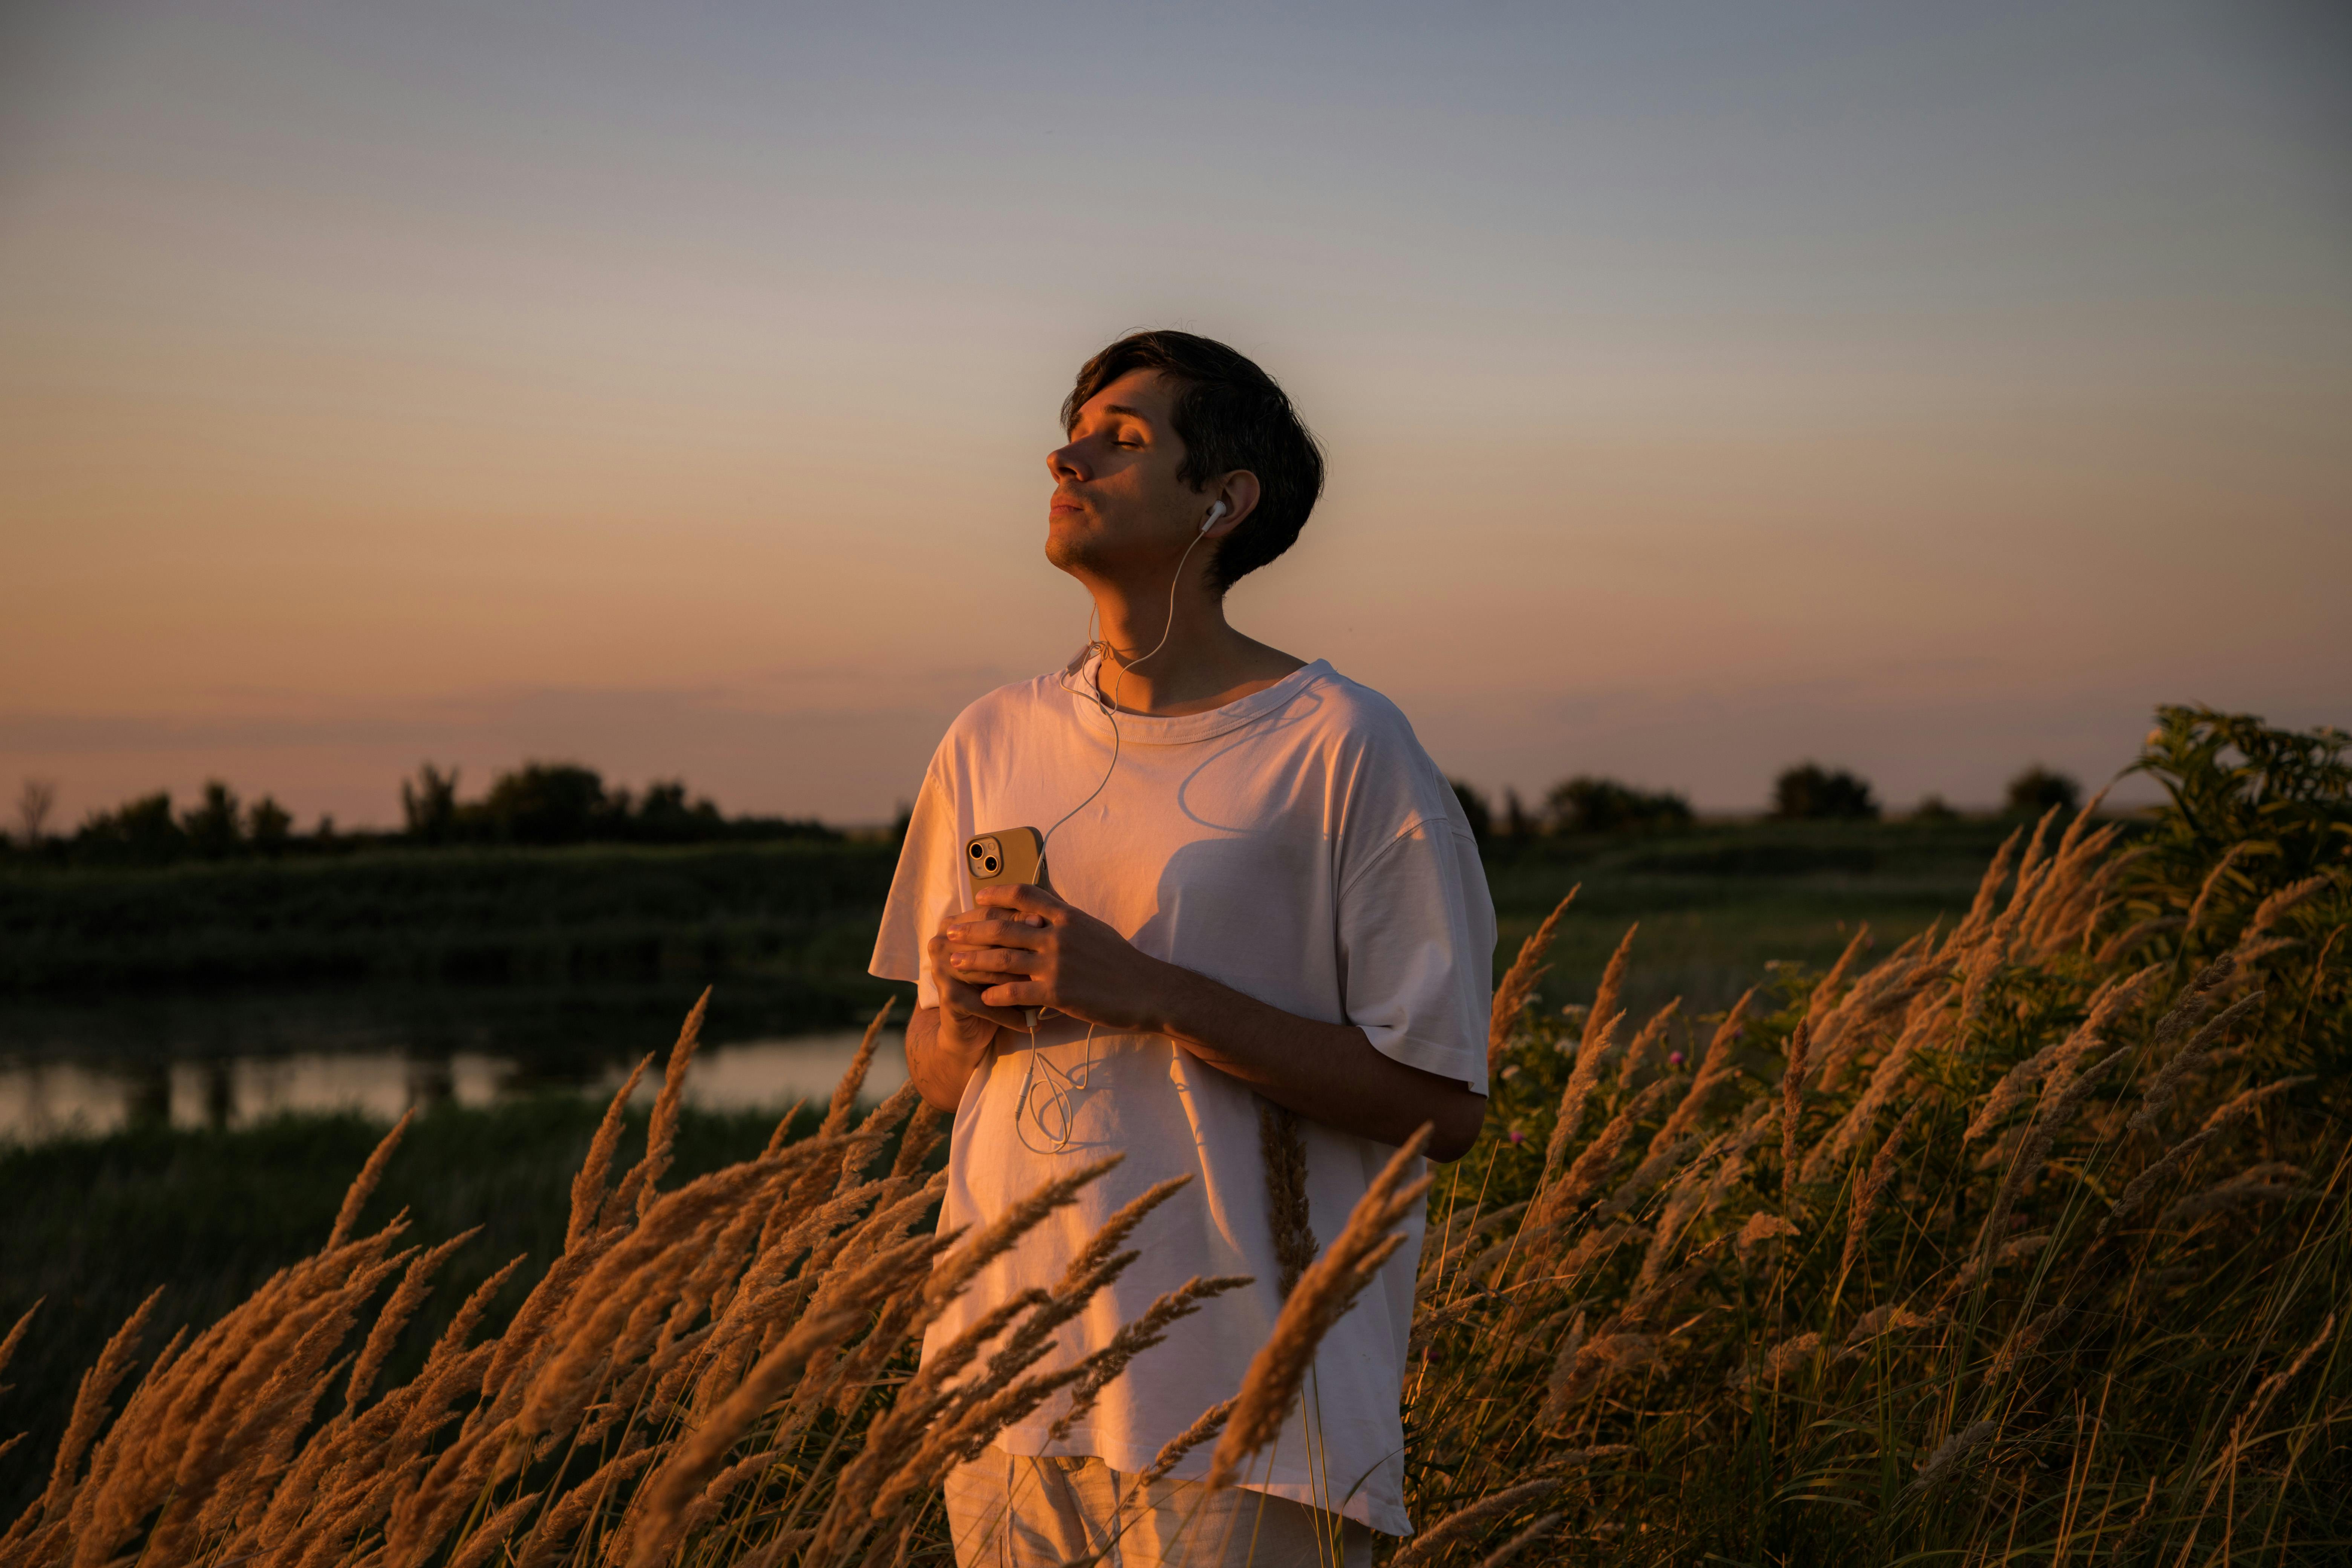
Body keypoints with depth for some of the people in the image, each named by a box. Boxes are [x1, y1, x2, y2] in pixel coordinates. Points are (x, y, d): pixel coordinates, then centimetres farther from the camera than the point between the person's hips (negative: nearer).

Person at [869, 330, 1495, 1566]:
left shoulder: (1341, 748, -7)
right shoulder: (991, 743, 9)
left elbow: (1444, 1106, -11)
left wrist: (1152, 992, -18)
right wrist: (966, 1015, -6)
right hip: (1011, 1374, 5)